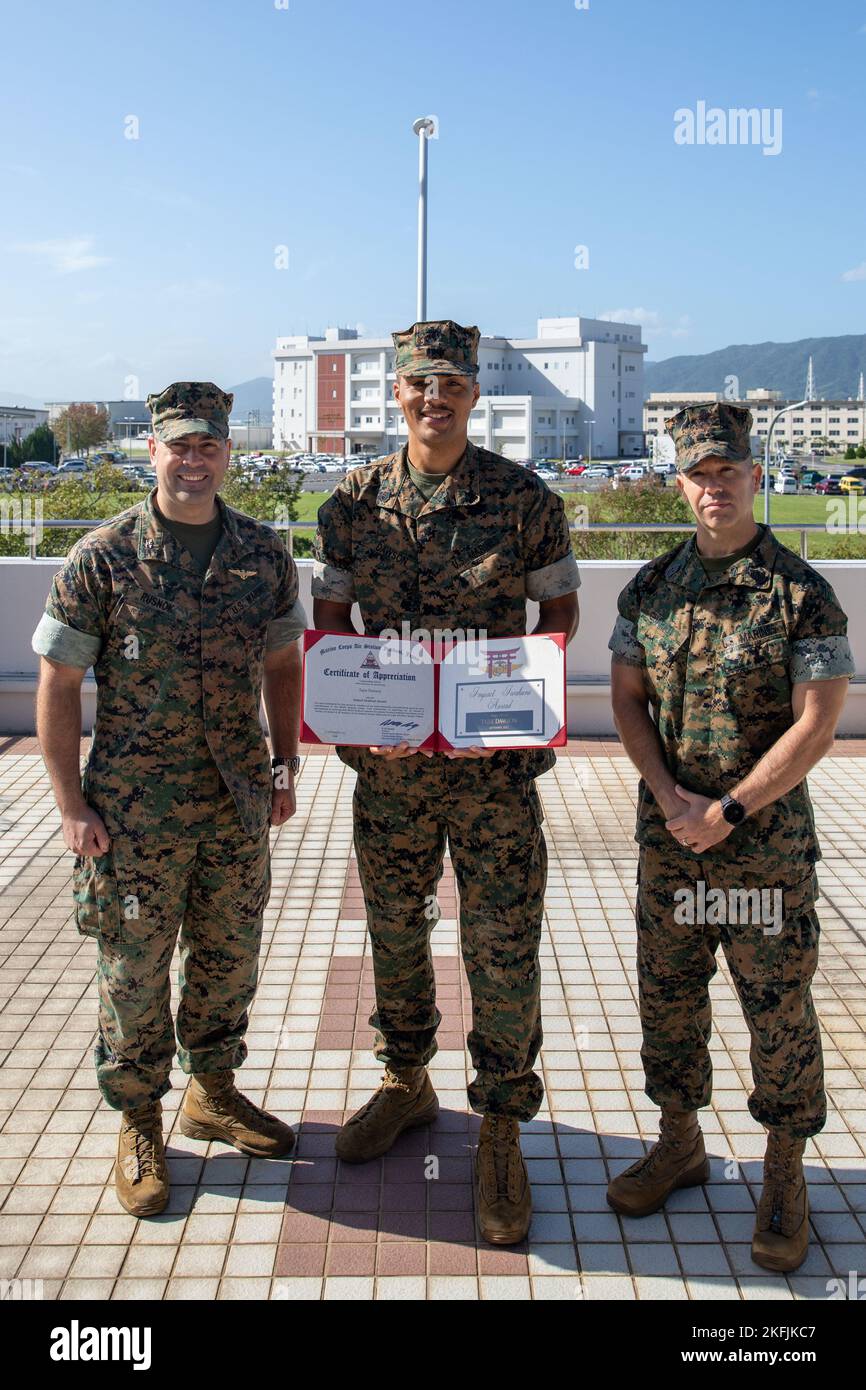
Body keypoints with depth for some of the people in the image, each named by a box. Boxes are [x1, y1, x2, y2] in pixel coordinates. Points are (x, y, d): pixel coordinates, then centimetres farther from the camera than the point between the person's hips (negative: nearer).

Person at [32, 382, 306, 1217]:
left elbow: (281, 661, 13)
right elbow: (56, 686, -7)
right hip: (134, 810, -3)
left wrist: (286, 762, 7)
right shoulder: (102, 558, -10)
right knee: (133, 969, 7)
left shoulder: (264, 552, 1)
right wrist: (73, 807, -10)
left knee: (229, 957, 16)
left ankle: (212, 1093, 38)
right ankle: (138, 1124, 27)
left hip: (238, 804, 4)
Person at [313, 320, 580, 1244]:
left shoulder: (526, 499, -2)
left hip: (495, 760, -2)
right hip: (388, 760, 3)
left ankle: (501, 1132, 19)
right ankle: (405, 1082, 39)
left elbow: (561, 615, 4)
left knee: (502, 945, 2)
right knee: (393, 929, 16)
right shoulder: (353, 502, 3)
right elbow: (328, 622, 8)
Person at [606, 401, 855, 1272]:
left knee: (778, 1006, 6)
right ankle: (680, 1143, 34)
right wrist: (668, 794, -8)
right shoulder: (651, 589, 5)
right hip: (666, 838, 4)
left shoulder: (801, 593, -9)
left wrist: (726, 812, -15)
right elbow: (627, 699, 6)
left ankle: (785, 1177, 23)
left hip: (766, 844, -4)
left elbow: (816, 724, -13)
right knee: (667, 993, 14)